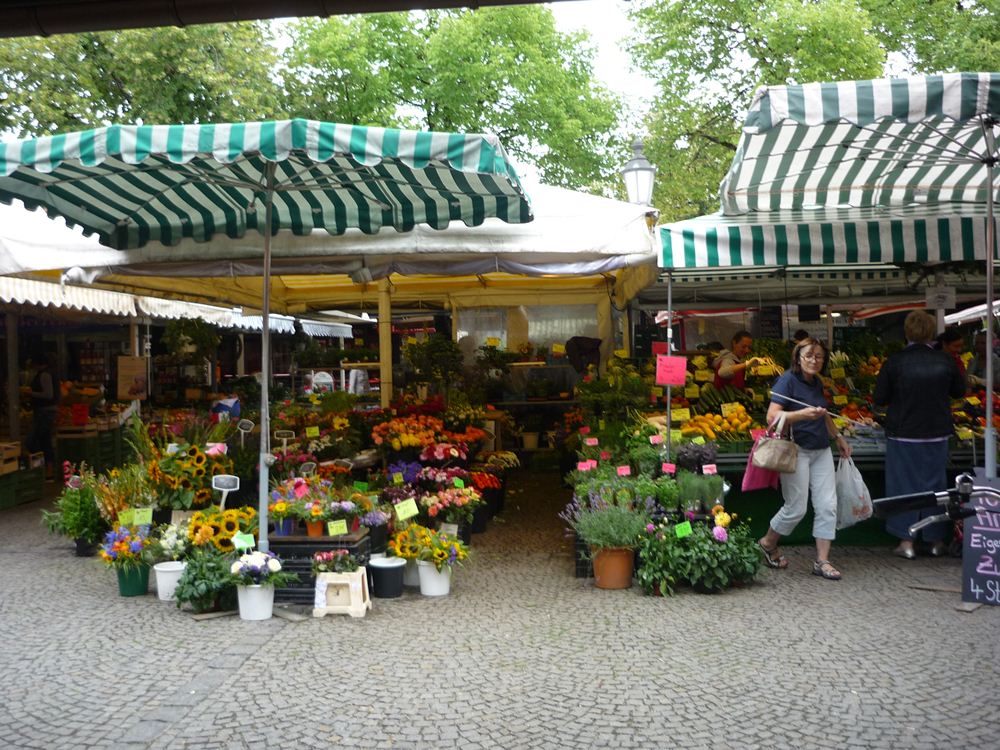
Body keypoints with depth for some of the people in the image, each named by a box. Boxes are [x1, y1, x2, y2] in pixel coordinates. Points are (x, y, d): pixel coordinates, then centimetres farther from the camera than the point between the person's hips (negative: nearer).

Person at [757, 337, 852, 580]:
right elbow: (772, 416, -21)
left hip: (821, 451, 8)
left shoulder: (817, 382, 13)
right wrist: (803, 414, -31)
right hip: (796, 450, -7)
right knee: (796, 508, -4)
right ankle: (767, 543, 21)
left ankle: (822, 561, 7)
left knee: (827, 505, 1)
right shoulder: (787, 380, -11)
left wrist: (838, 437, 27)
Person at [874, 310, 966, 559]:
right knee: (935, 483, 14)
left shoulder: (894, 361, -13)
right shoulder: (944, 361, -6)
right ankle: (937, 540, 23)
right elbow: (959, 391, 9)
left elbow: (879, 399, -9)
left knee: (904, 484, 8)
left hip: (903, 433, -2)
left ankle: (906, 541, 10)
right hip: (936, 433, 2)